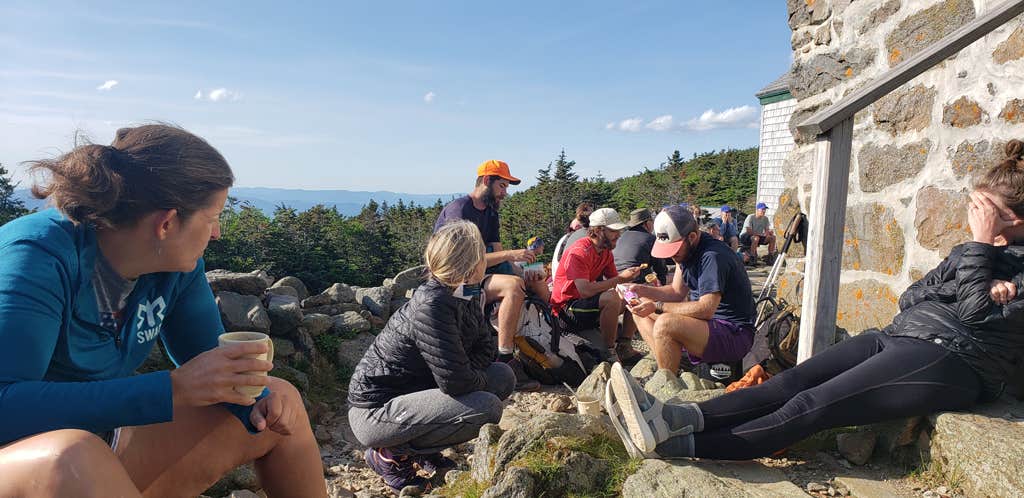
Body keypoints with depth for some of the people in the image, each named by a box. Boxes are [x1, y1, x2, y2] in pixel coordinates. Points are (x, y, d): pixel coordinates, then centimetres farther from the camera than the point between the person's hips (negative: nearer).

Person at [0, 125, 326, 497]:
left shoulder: (179, 266, -5)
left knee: (284, 406, 4)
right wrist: (173, 390, -37)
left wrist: (256, 398, -17)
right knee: (71, 456, -41)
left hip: (105, 448, 7)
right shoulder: (37, 255, -24)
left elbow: (208, 357, 5)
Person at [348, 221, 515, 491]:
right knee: (487, 408, -24)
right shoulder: (432, 305, -27)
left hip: (417, 388, 9)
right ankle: (392, 454, -6)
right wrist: (482, 382, -8)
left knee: (503, 375, 5)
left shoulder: (467, 296, 1)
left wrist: (471, 373, -12)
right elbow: (454, 381, -29)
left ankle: (423, 447, 10)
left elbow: (485, 348, 8)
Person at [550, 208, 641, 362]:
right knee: (612, 298, -34)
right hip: (567, 307, -10)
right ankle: (609, 353, -21)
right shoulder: (579, 252, -22)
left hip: (587, 302, 10)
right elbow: (585, 291, -32)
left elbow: (613, 281, 6)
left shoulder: (606, 251, 7)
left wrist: (628, 276, -16)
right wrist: (620, 278, -28)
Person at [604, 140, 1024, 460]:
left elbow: (978, 318, -13)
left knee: (811, 405, -24)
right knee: (790, 382, -18)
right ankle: (676, 419, -34)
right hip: (898, 337, 7)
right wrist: (976, 289, -1)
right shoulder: (972, 253, 25)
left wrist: (981, 248, -7)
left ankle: (676, 445, -34)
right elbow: (910, 298, 15)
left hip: (950, 360, -7)